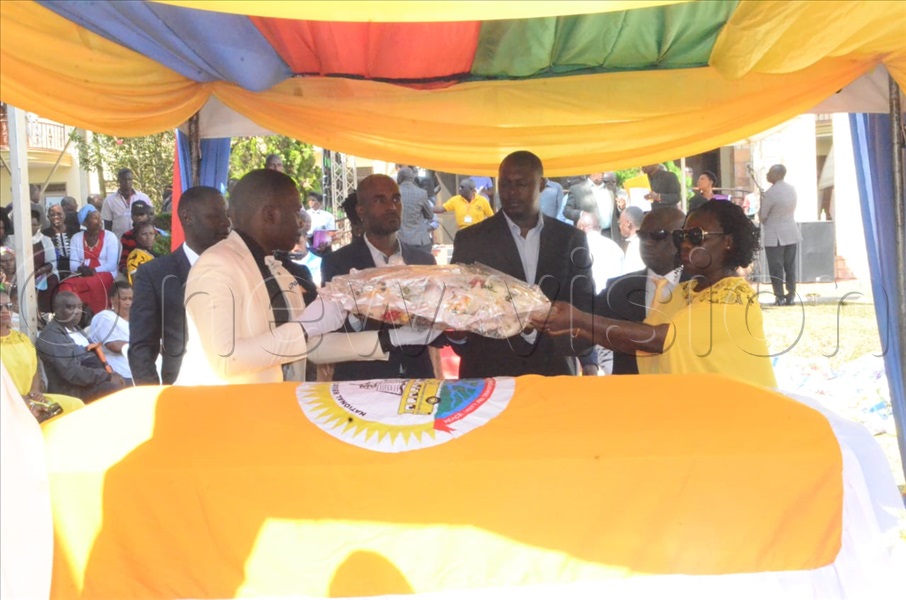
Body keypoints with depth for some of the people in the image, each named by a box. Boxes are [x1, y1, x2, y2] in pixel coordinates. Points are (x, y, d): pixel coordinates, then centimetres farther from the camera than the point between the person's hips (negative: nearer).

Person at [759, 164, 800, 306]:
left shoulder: (770, 193, -17)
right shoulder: (792, 189, 6)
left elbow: (762, 217, -9)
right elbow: (792, 210, 14)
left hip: (774, 236, -7)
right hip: (792, 234, 7)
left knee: (776, 268, 0)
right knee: (790, 267, 10)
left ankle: (780, 298, 0)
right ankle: (791, 296, 13)